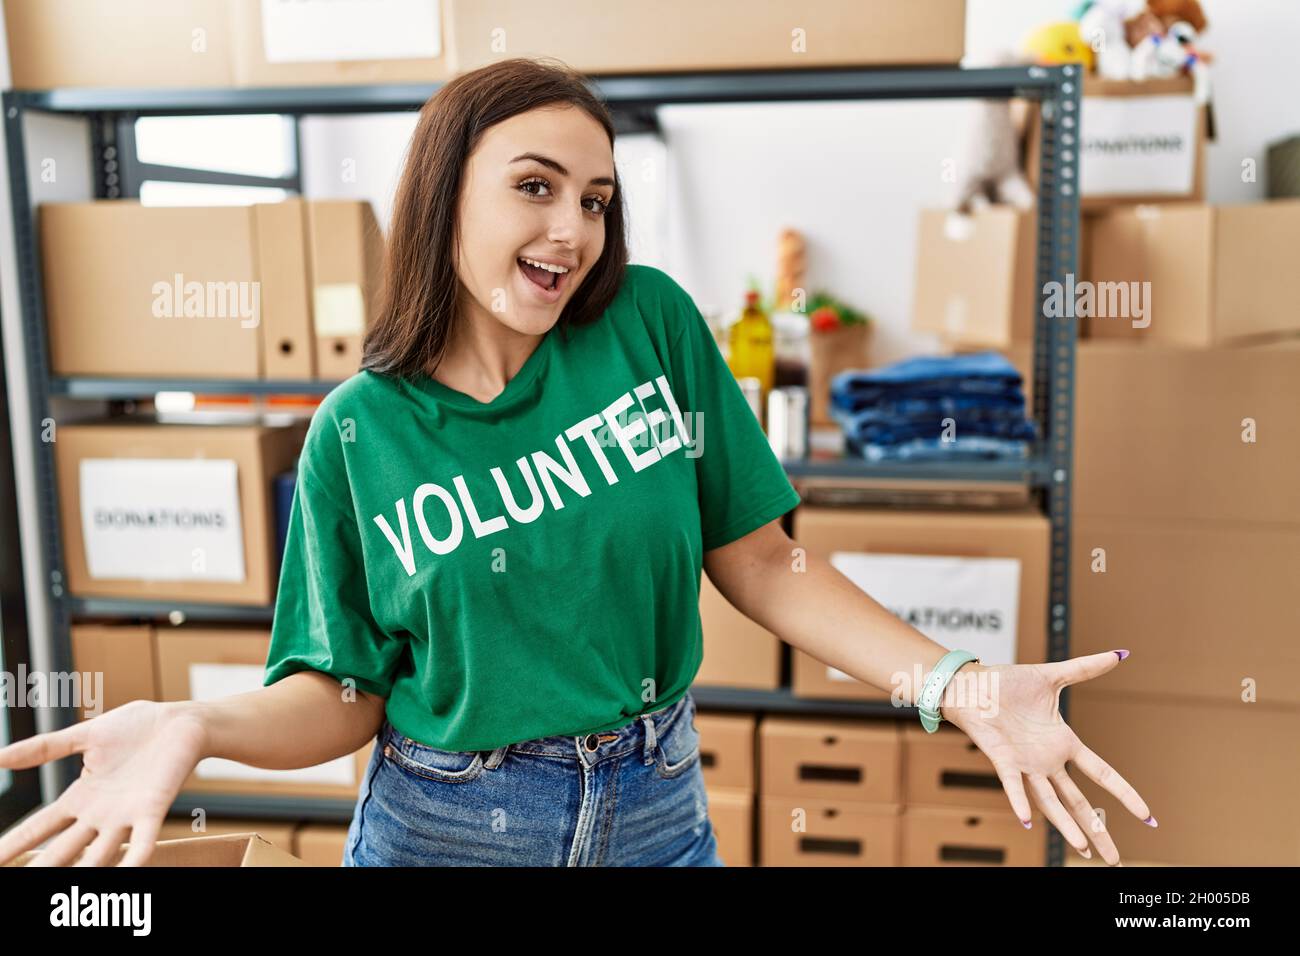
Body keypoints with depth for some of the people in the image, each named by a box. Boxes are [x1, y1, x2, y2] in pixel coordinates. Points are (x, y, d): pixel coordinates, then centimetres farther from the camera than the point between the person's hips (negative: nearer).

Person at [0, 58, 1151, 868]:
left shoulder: (654, 324, -7)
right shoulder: (362, 429, -8)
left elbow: (761, 559, -4)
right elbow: (343, 691, -5)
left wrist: (961, 683, -14)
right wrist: (196, 724, -24)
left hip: (654, 813, 2)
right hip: (441, 824, -1)